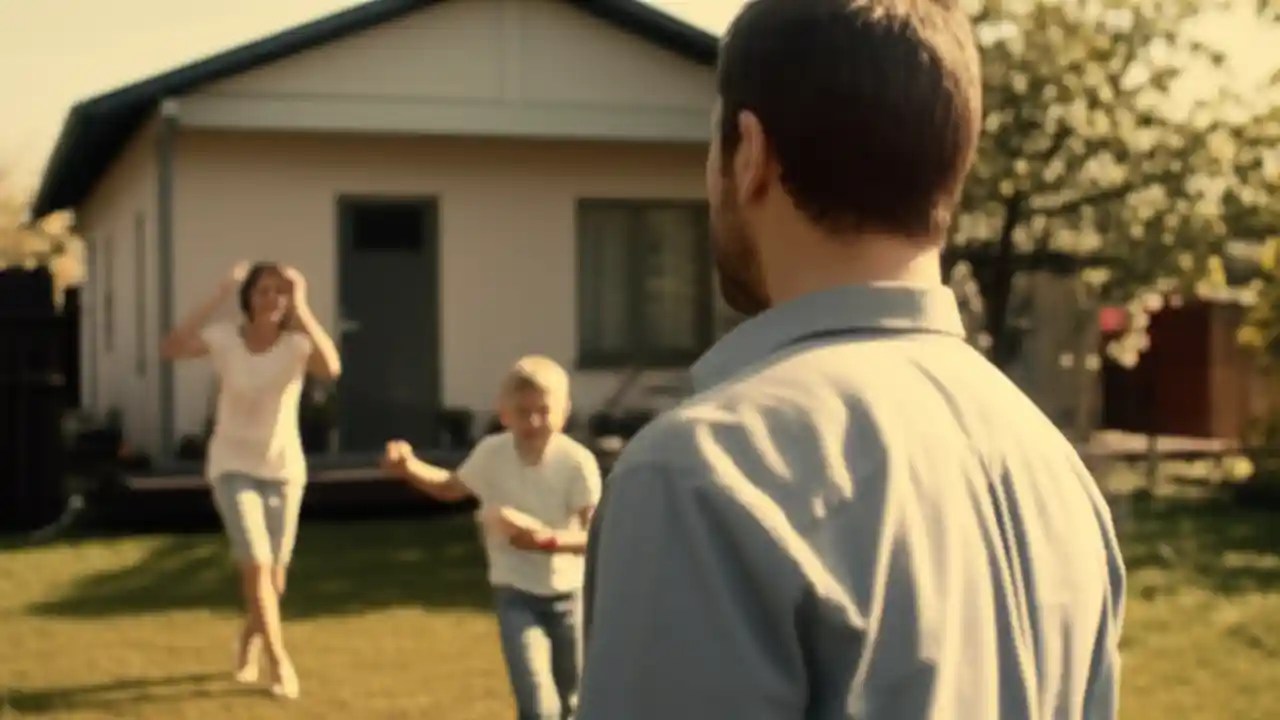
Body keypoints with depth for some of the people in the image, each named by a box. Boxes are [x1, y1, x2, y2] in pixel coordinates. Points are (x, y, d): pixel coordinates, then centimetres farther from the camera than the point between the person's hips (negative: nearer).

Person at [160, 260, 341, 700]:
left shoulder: (297, 344, -14)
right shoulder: (225, 338, -13)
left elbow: (332, 368, -36)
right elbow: (170, 350, -30)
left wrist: (302, 309, -35)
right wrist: (219, 298, -31)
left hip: (283, 469, 1)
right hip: (233, 467, -1)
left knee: (274, 574, 11)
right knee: (256, 564, -17)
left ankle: (248, 647, 39)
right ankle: (281, 662, -4)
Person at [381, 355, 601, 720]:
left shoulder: (577, 461, -18)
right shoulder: (491, 453, -9)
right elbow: (451, 487, 10)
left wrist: (550, 539, -39)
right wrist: (408, 467, -7)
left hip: (568, 595, 0)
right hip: (516, 596, 0)